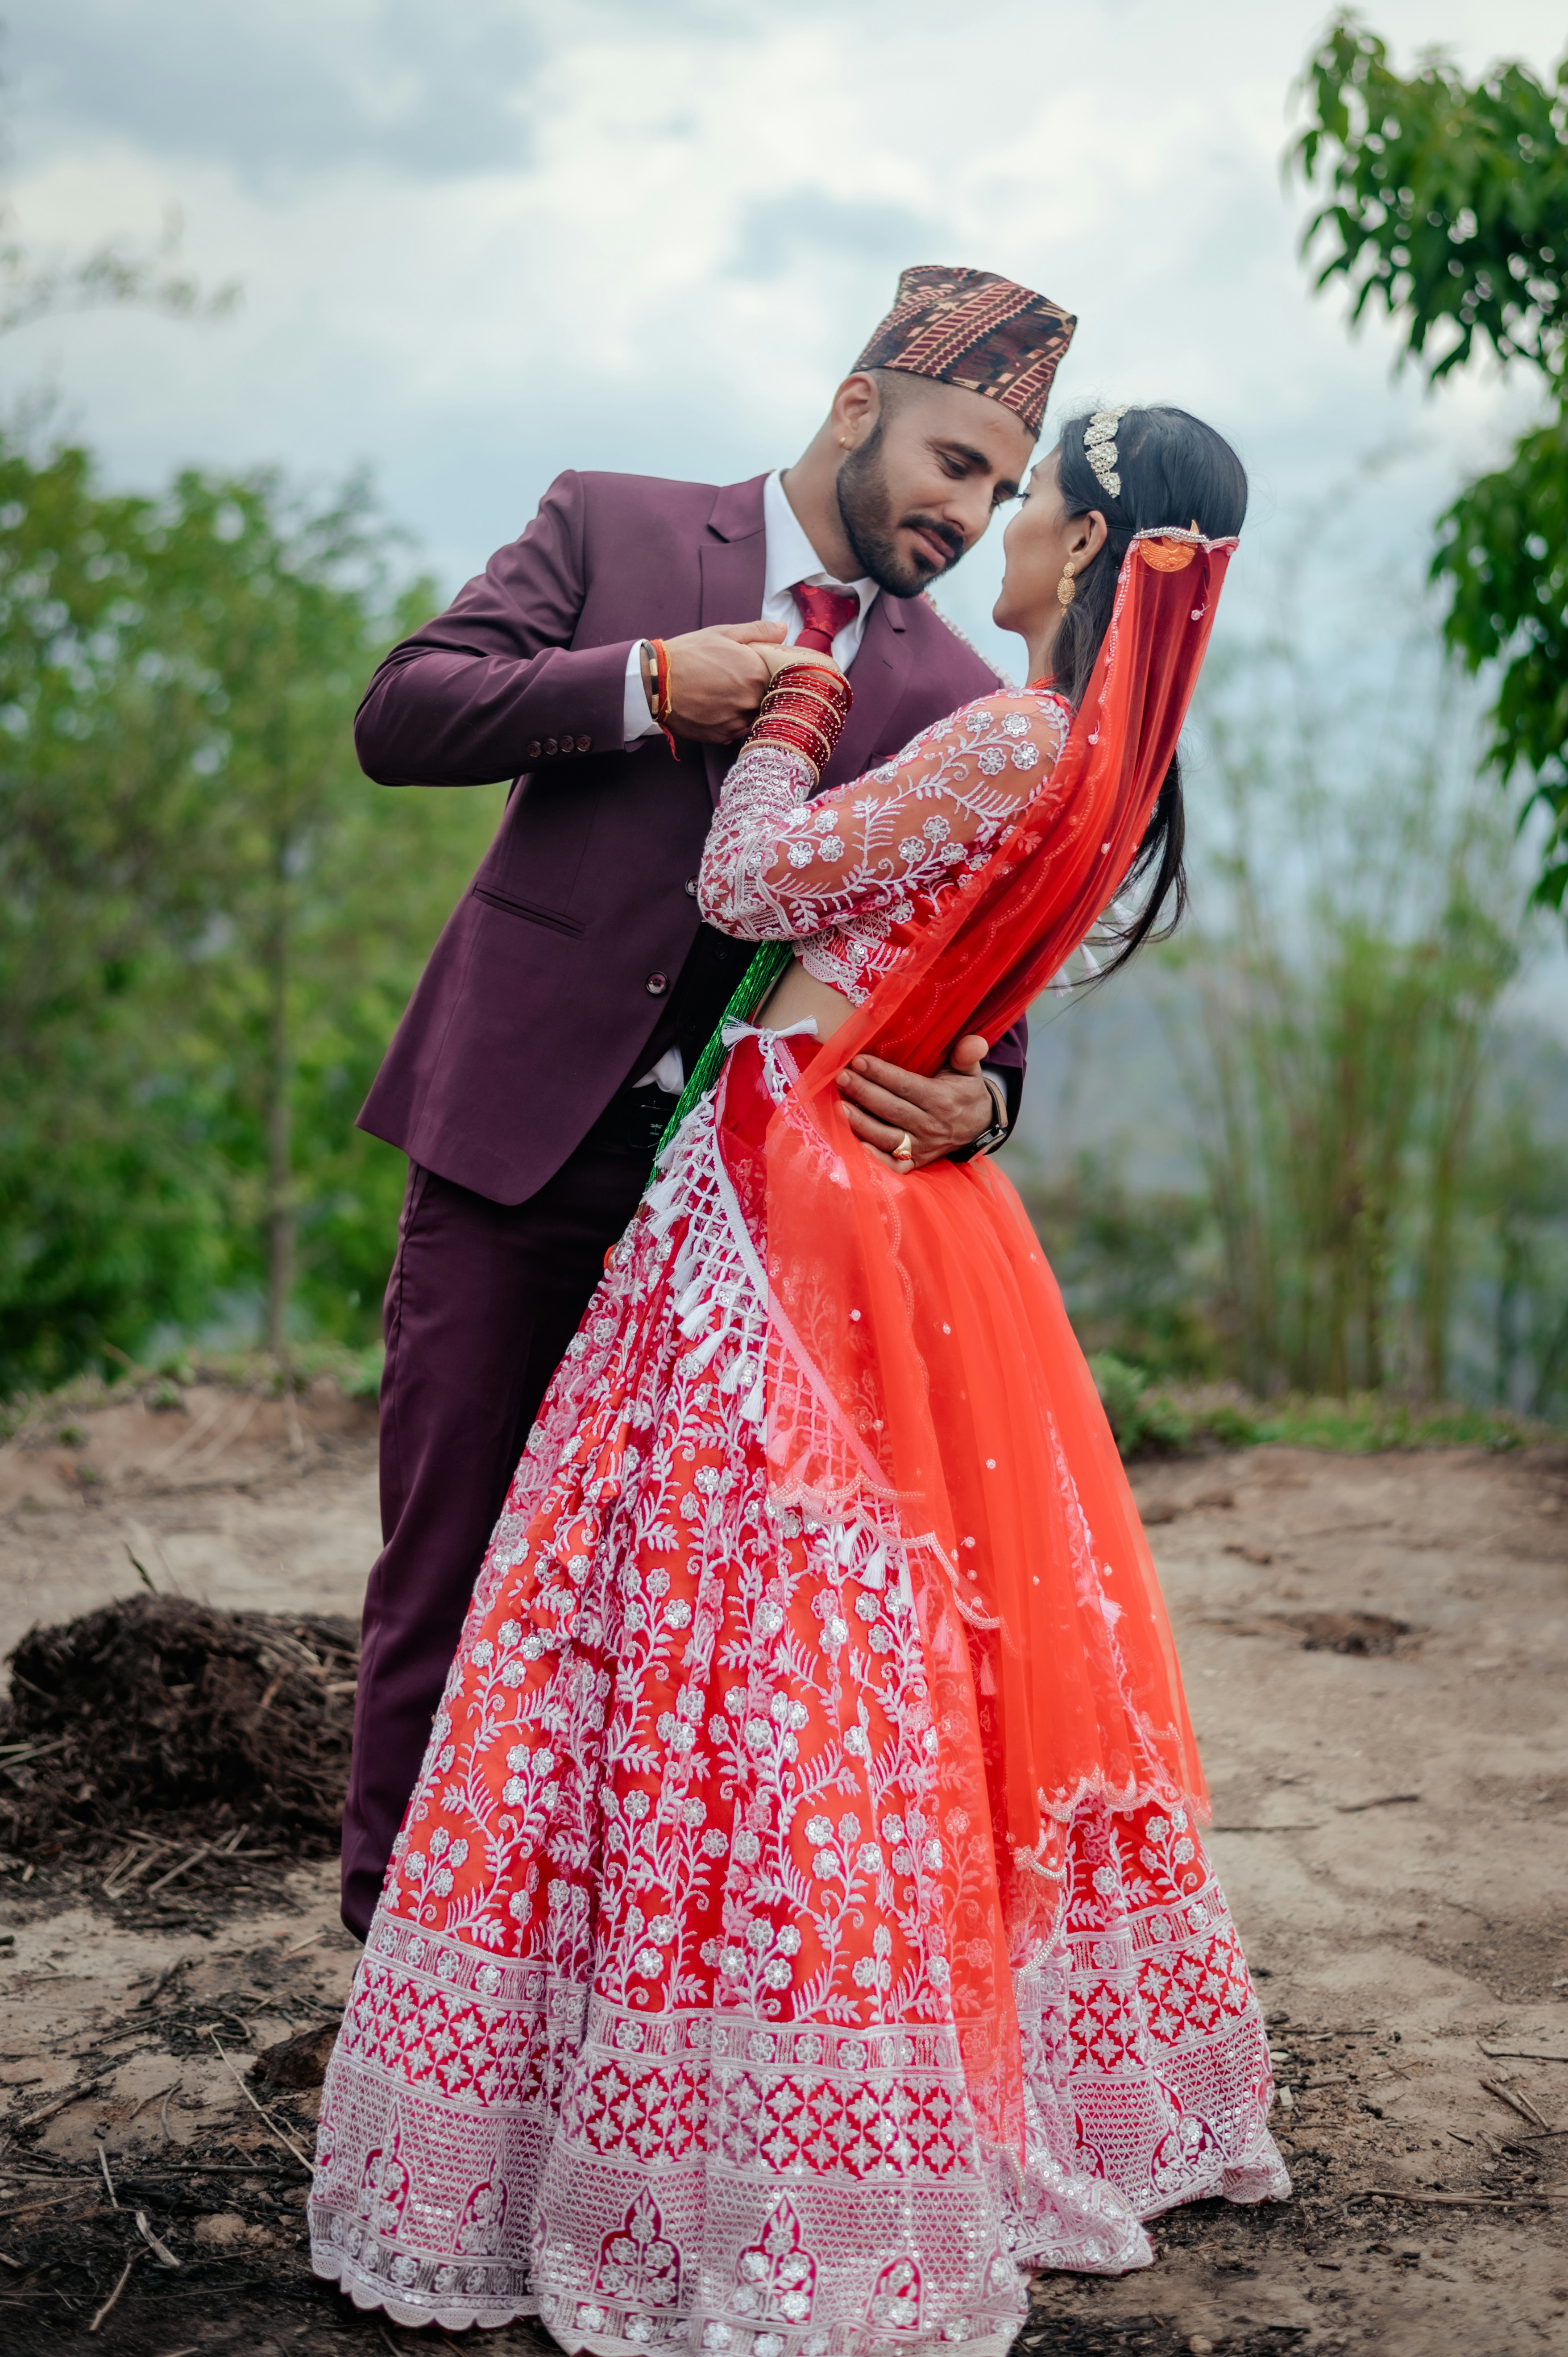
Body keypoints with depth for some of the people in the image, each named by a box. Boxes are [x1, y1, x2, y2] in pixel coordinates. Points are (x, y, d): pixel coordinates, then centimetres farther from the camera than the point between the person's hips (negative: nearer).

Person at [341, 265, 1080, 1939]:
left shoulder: (951, 698, 8)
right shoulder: (609, 526, 5)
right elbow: (400, 716, -3)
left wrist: (971, 1092, -19)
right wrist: (647, 683, -15)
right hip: (517, 1144, -1)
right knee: (445, 1575, 5)